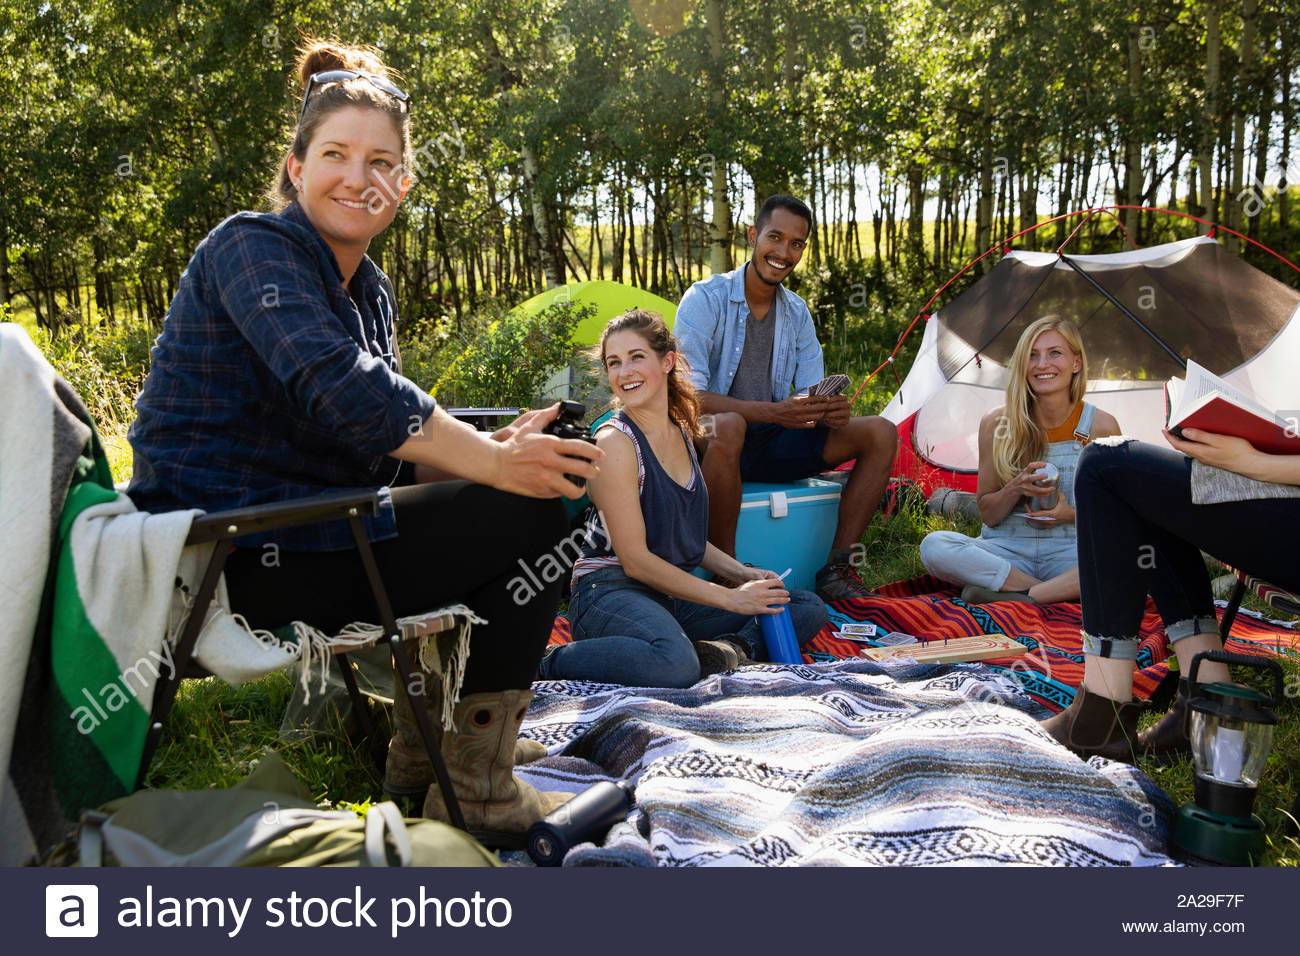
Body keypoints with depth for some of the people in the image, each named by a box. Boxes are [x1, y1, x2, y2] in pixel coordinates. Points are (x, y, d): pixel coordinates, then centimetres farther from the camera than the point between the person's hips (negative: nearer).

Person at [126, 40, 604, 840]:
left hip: (289, 531, 9)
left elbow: (386, 444, 9)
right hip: (228, 556, -9)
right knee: (530, 519, -13)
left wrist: (493, 448, -9)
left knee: (515, 496, 19)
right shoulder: (252, 247, -10)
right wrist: (493, 463, -23)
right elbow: (336, 386, -27)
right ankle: (476, 792, -2)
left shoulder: (369, 289, 15)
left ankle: (419, 745, 25)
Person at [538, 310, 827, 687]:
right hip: (610, 592, -8)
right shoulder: (615, 441, -12)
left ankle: (734, 647, -18)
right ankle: (549, 661, -19)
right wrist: (731, 598, -15)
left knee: (809, 609, 6)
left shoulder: (681, 432, 12)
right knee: (675, 665, -40)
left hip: (674, 595, 8)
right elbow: (634, 559, -17)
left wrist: (742, 573, 5)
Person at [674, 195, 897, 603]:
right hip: (714, 444, -6)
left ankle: (836, 569, -9)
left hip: (772, 445, 6)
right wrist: (772, 412, -31)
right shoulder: (705, 299, -10)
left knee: (881, 433, -9)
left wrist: (830, 411, -18)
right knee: (725, 426, -42)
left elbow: (812, 393, 9)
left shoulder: (797, 312, 10)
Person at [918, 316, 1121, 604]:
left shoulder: (1101, 426, 0)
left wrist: (1072, 514, -13)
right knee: (933, 545, -29)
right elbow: (987, 515, 5)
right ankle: (1060, 592, -24)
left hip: (1071, 554, -1)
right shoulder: (997, 425, 0)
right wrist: (1015, 488, -16)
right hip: (1006, 551, 1)